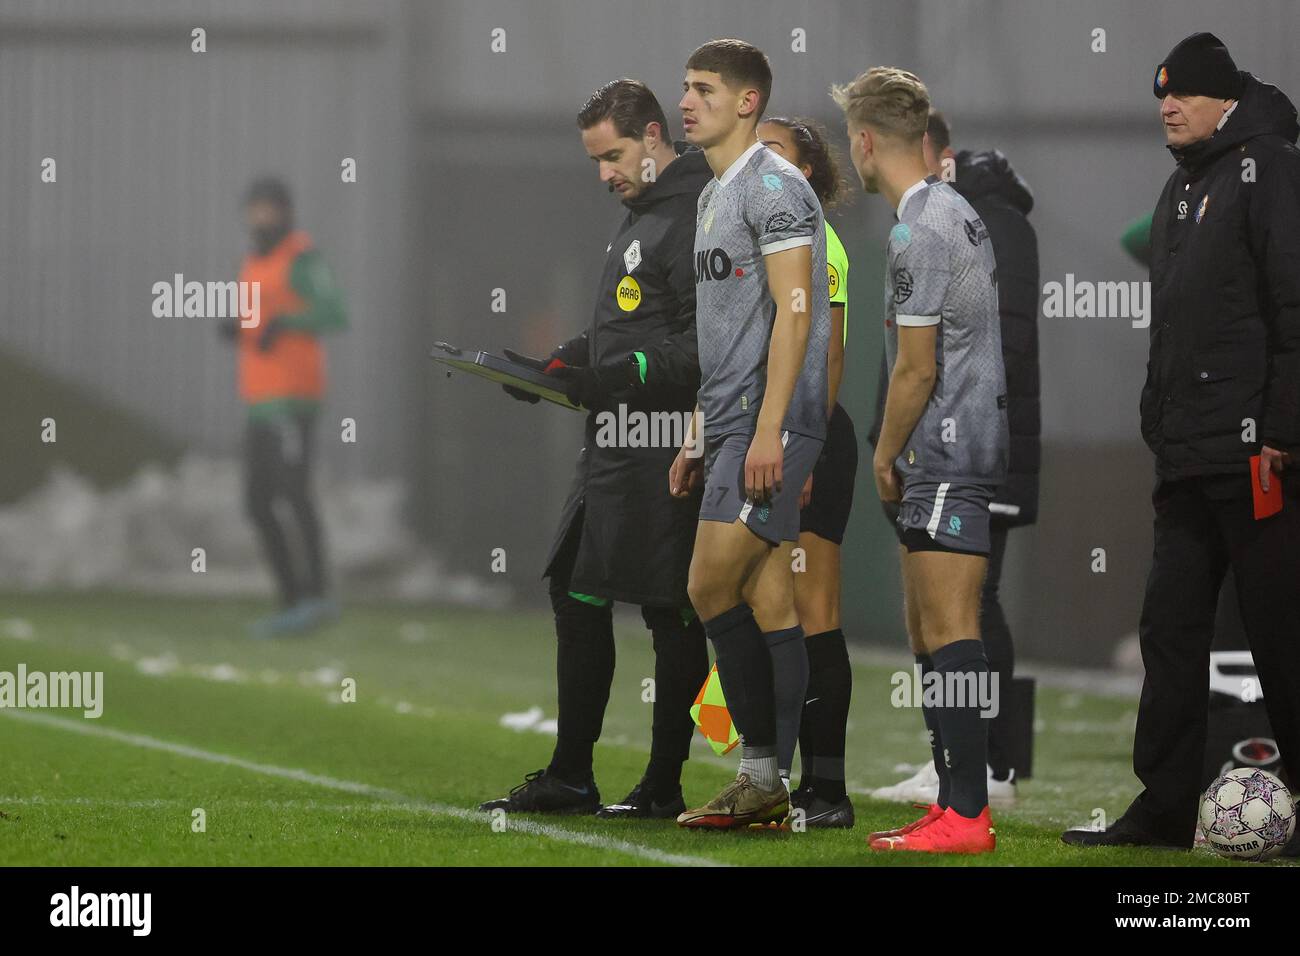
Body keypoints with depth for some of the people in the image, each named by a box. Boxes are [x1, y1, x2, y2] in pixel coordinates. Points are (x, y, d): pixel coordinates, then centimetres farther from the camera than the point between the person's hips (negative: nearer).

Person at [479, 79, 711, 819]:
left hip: (665, 449, -11)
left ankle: (664, 785, 1)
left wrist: (611, 376, -25)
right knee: (577, 595, 11)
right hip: (617, 447, 11)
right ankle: (569, 778, 17)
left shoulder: (697, 219, -14)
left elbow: (704, 349, -21)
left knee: (671, 614, -4)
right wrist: (558, 367, 13)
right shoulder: (642, 217, 19)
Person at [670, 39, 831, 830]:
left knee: (713, 585, -14)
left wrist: (769, 429, -23)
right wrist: (700, 439, 22)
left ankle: (767, 769, -9)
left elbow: (792, 313, -17)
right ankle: (771, 783, 6)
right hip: (732, 423, 9)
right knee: (767, 598, 7)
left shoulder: (774, 186, -10)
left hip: (770, 422, -9)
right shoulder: (716, 195, 20)